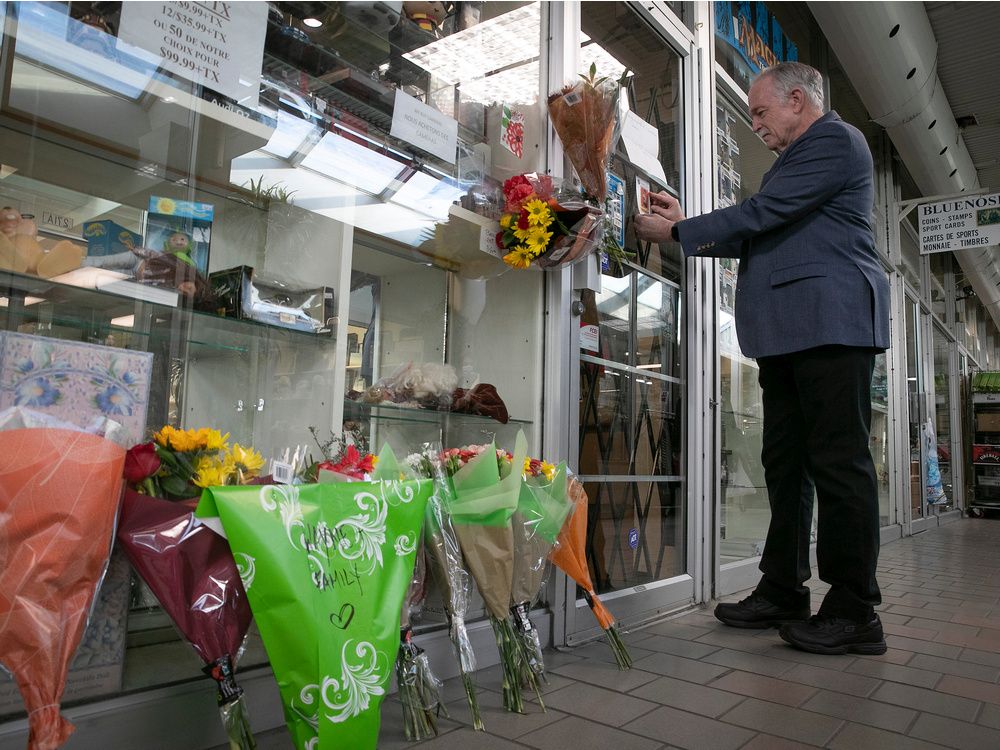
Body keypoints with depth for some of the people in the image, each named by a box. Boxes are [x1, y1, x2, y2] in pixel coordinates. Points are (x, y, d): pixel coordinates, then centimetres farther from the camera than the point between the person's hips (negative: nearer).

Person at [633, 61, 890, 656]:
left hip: (831, 321, -10)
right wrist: (689, 224, 15)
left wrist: (675, 232, -5)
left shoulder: (835, 139, -2)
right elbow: (759, 236, 25)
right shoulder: (795, 158, 28)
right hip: (789, 333, 10)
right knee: (785, 462, 8)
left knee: (839, 463, -8)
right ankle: (783, 592, 15)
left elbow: (761, 214, -12)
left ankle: (855, 612, 1)